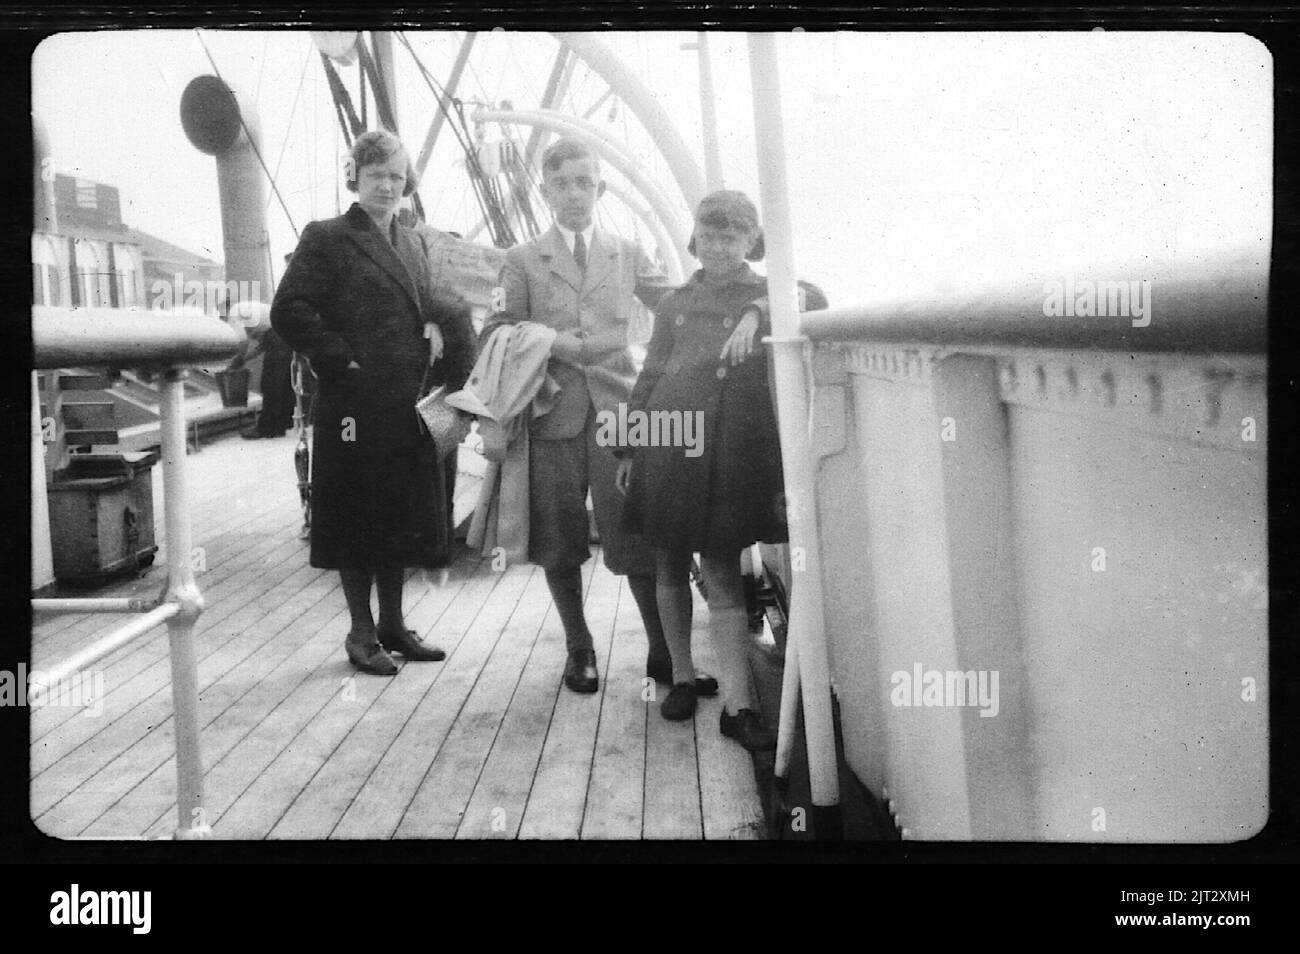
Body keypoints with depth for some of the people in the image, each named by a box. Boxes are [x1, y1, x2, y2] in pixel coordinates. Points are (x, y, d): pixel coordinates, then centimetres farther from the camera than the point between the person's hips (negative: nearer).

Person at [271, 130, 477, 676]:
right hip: (354, 403, -7)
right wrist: (342, 361, -14)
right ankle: (361, 633, 14)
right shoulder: (326, 239, -4)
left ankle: (393, 625, 26)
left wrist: (439, 327, 2)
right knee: (358, 519, 2)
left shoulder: (411, 244, 17)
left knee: (401, 518, 13)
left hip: (407, 406, 7)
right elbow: (288, 312, -12)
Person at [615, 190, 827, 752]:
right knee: (669, 567, 9)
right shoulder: (677, 303, 17)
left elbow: (813, 300, -10)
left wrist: (758, 311, -24)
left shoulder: (768, 294, 11)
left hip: (734, 448, -3)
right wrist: (628, 449, 13)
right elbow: (649, 377, 18)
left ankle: (736, 705, -2)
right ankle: (681, 678, 25)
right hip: (670, 439, 3)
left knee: (723, 575, -4)